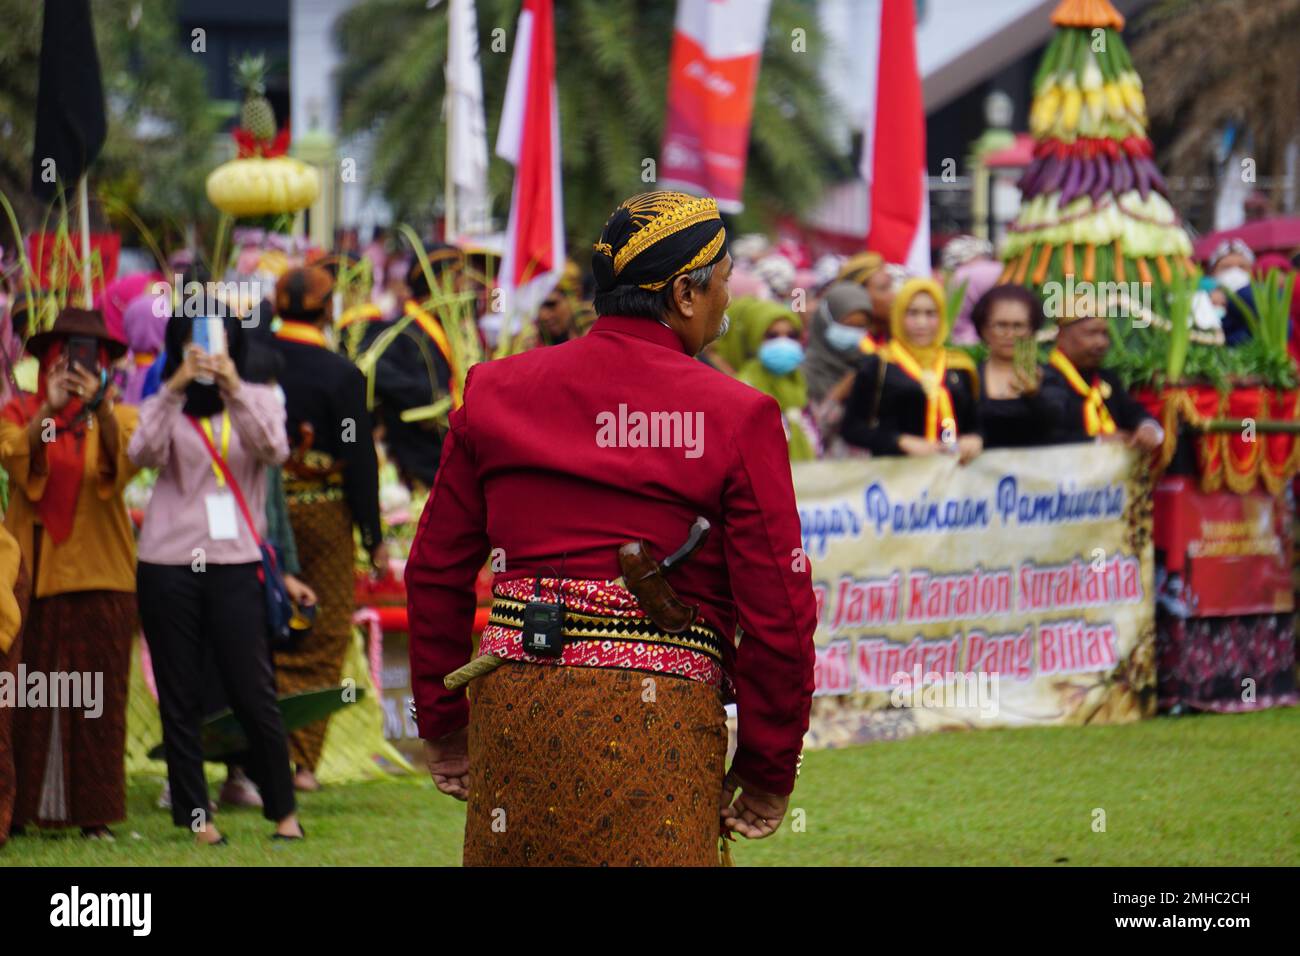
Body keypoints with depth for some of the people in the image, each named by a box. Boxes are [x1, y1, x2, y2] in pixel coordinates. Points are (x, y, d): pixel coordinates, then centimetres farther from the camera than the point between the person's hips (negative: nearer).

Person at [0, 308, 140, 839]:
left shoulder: (118, 417, 11)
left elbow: (124, 466, -10)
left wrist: (100, 407, -23)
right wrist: (48, 409, -21)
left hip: (99, 576, 1)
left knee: (98, 699, -3)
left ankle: (93, 813, 0)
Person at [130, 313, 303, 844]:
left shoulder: (258, 401, 9)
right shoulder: (165, 406, 7)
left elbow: (273, 450, -11)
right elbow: (143, 453, -14)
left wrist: (234, 391, -24)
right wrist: (174, 389, -25)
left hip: (235, 565, 0)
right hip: (169, 564, 0)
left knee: (254, 694, -2)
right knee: (180, 699, 3)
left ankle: (283, 810, 10)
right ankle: (194, 815, 10)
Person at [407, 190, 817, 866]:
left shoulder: (496, 391, 10)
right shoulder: (736, 417, -3)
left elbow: (436, 572, 14)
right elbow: (778, 612, -4)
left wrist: (442, 724, 22)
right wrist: (767, 772, 6)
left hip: (512, 709, 4)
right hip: (658, 722, -4)